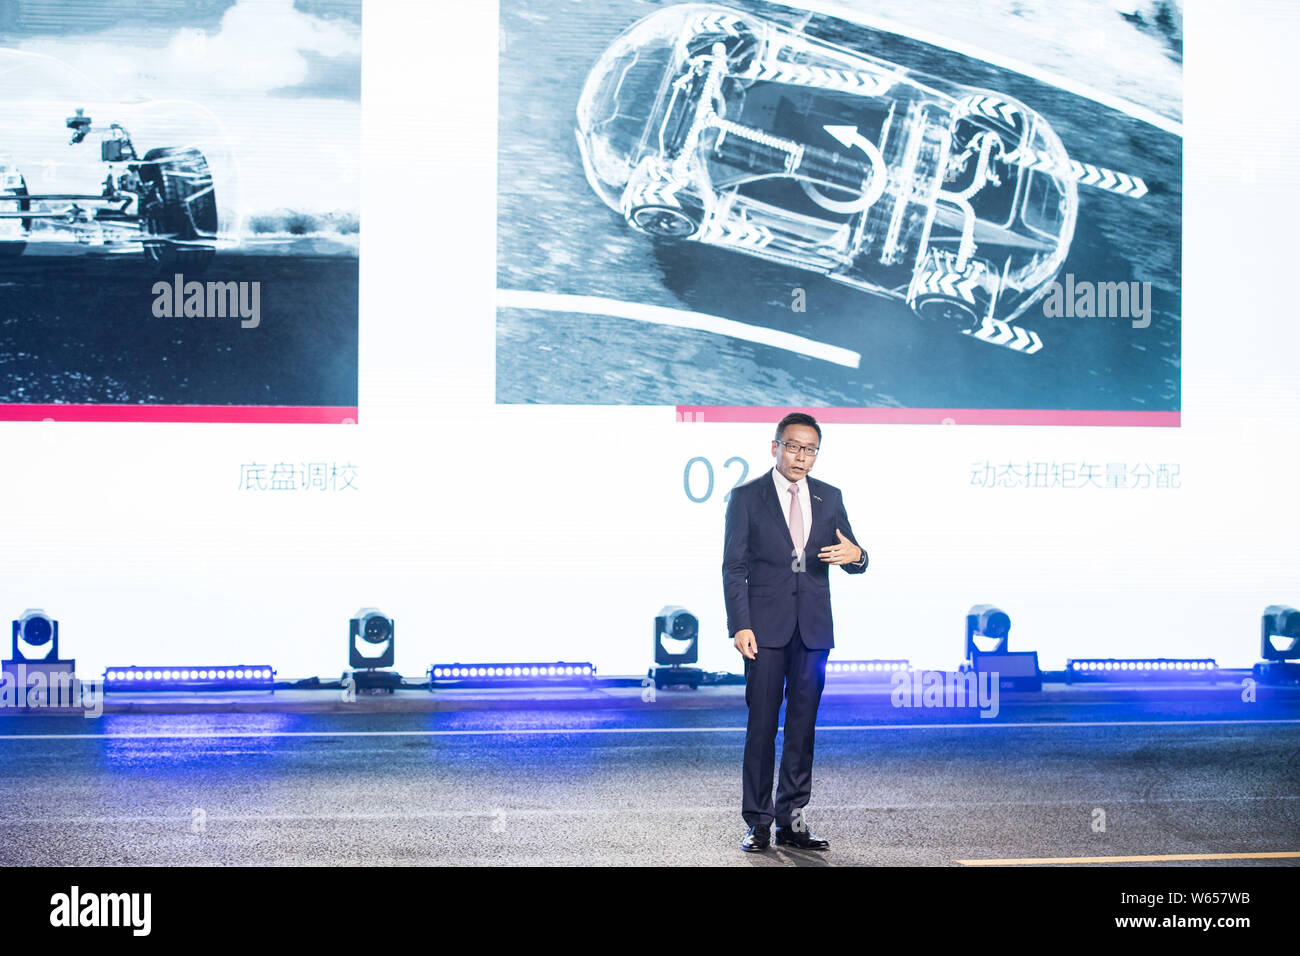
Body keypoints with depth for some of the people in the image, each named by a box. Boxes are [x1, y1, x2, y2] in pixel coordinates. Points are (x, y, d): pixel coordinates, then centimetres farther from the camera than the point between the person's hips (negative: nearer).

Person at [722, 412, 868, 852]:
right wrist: (740, 626, -12)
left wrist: (855, 555, -13)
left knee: (802, 727, 6)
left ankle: (792, 820, 13)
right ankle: (758, 823, 3)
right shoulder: (746, 497, 1)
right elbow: (734, 567, -2)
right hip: (766, 627, -3)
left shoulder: (829, 498, 11)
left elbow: (852, 560, 12)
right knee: (762, 726, -3)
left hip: (813, 628, 3)